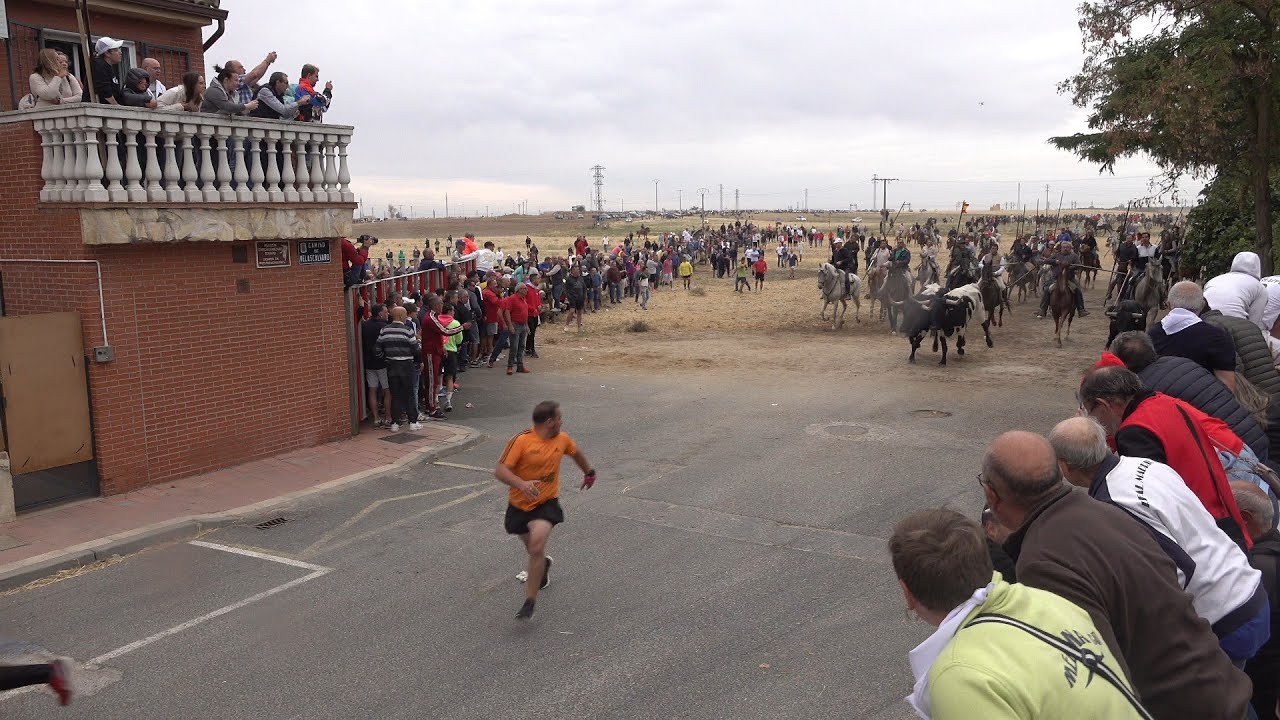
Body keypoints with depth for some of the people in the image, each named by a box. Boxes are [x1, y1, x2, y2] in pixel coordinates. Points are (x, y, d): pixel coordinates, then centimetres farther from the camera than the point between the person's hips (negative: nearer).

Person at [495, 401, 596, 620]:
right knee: (532, 548, 22)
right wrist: (521, 484, -40)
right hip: (519, 505, 0)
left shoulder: (562, 439, -4)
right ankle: (543, 565, 59)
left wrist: (589, 471, 37)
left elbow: (575, 452, 20)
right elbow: (500, 470, -22)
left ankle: (530, 602, -16)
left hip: (546, 504, 0)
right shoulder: (521, 441, -19)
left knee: (537, 548, -24)